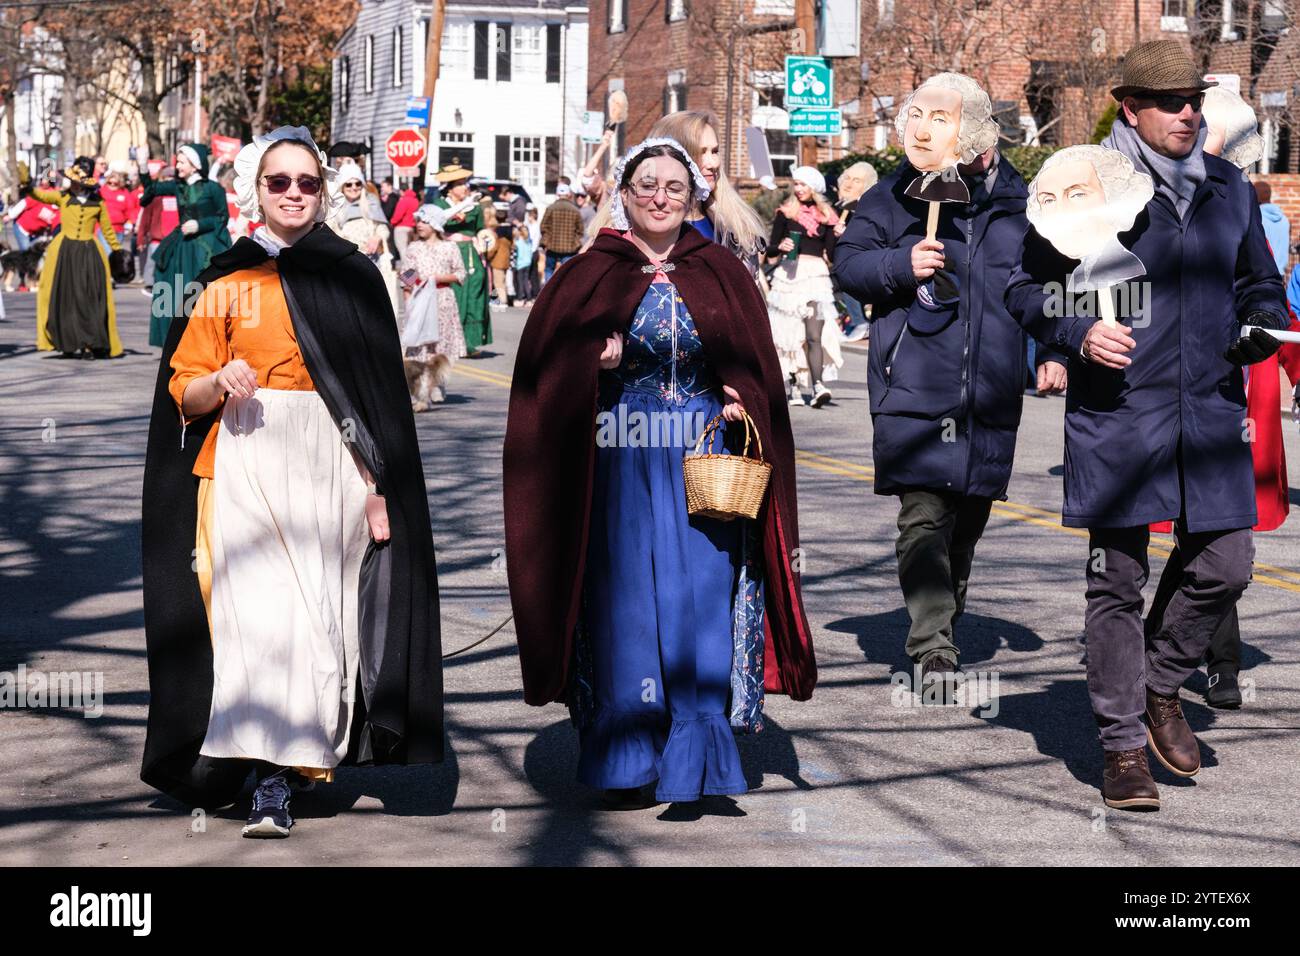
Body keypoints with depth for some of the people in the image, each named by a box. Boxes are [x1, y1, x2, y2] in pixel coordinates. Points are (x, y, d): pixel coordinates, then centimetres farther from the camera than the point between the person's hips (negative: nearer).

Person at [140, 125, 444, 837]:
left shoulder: (354, 277, 9)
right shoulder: (227, 281, 9)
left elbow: (379, 393, 7)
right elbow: (184, 392, 8)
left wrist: (378, 484, -1)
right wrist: (222, 381, -14)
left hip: (331, 464, 1)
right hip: (249, 464, -1)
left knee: (318, 611, -3)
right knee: (260, 612, -13)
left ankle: (301, 758, 10)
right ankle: (272, 784, -11)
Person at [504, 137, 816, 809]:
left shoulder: (721, 275, 9)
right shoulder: (588, 278, 4)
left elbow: (758, 371, 11)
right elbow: (545, 370, 3)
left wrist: (744, 405, -8)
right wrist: (591, 366, -15)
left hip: (705, 466, 1)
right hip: (619, 467, -1)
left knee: (700, 601, -2)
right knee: (624, 600, 0)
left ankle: (695, 762, 5)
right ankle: (625, 766, 8)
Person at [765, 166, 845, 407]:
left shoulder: (826, 217, 12)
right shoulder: (786, 213, 7)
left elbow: (832, 255, 12)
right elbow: (770, 250, 7)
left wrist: (839, 236, -6)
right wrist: (780, 247, -15)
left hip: (816, 276, 0)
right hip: (788, 275, 0)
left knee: (815, 336, -12)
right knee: (791, 335, 2)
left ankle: (818, 385, -25)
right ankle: (794, 387, 9)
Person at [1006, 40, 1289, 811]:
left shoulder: (1230, 189, 12)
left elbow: (1261, 284, 23)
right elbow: (1026, 287, 3)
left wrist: (1260, 328, 2)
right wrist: (1078, 332, -14)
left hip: (1211, 414, 4)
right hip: (1117, 415, -4)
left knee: (1225, 568, 3)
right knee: (1117, 580, 0)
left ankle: (1162, 685, 30)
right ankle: (1124, 744, 11)